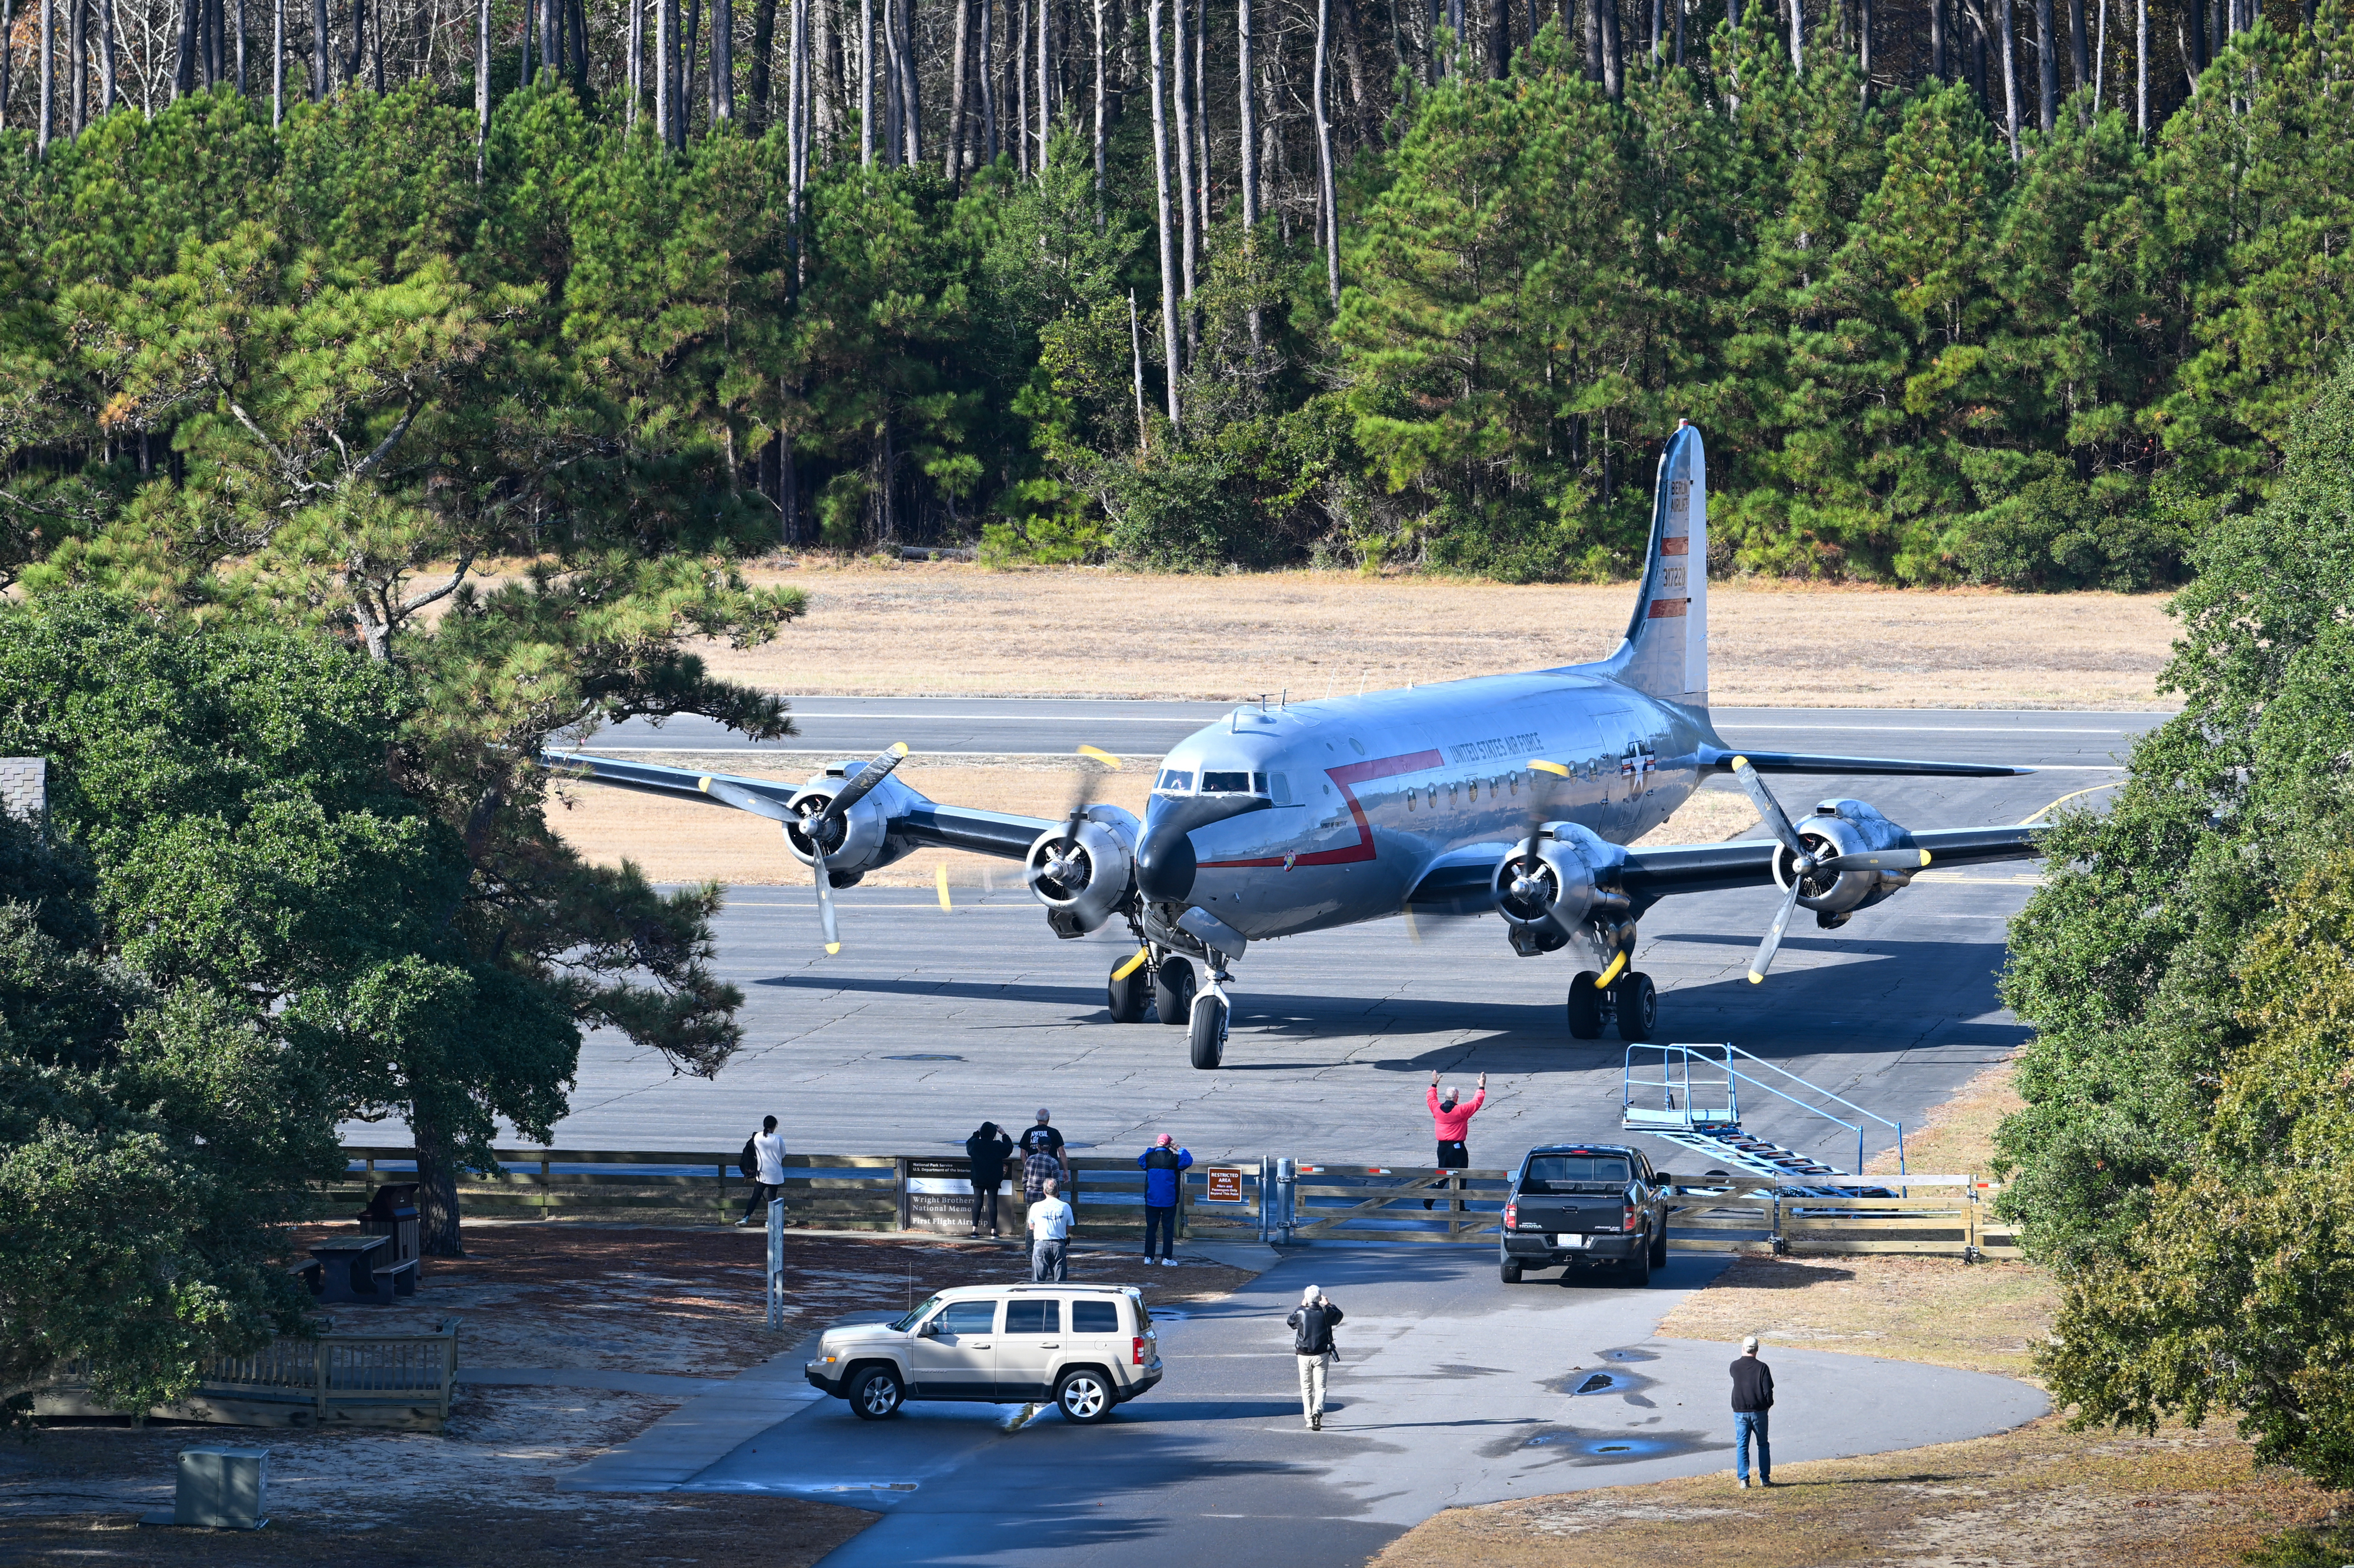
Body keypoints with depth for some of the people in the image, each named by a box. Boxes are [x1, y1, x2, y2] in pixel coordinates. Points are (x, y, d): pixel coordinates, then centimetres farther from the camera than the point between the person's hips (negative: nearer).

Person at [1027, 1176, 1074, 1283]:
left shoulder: (1036, 1207, -2)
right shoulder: (1065, 1207, -1)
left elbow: (1031, 1227, 11)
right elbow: (1069, 1229, 7)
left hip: (1041, 1245, -1)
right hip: (1059, 1245, 1)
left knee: (1038, 1282, 2)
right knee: (1059, 1281, 4)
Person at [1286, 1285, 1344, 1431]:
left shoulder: (1300, 1313, -7)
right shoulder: (1326, 1313, -6)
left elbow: (1290, 1321, 15)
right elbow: (1338, 1315, 16)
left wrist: (1301, 1307, 25)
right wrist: (1328, 1305, 30)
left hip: (1303, 1356, 0)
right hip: (1321, 1355, 0)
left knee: (1306, 1388, 11)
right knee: (1320, 1387, 0)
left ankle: (1309, 1419, 10)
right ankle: (1317, 1411, -25)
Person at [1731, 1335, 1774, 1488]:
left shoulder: (1735, 1366, -4)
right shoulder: (1762, 1368, -10)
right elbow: (1768, 1390, -10)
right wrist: (1768, 1405, 9)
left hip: (1740, 1412, 1)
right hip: (1759, 1412, -1)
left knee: (1742, 1446, 5)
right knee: (1763, 1445, 11)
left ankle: (1743, 1479, -3)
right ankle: (1765, 1479, 12)